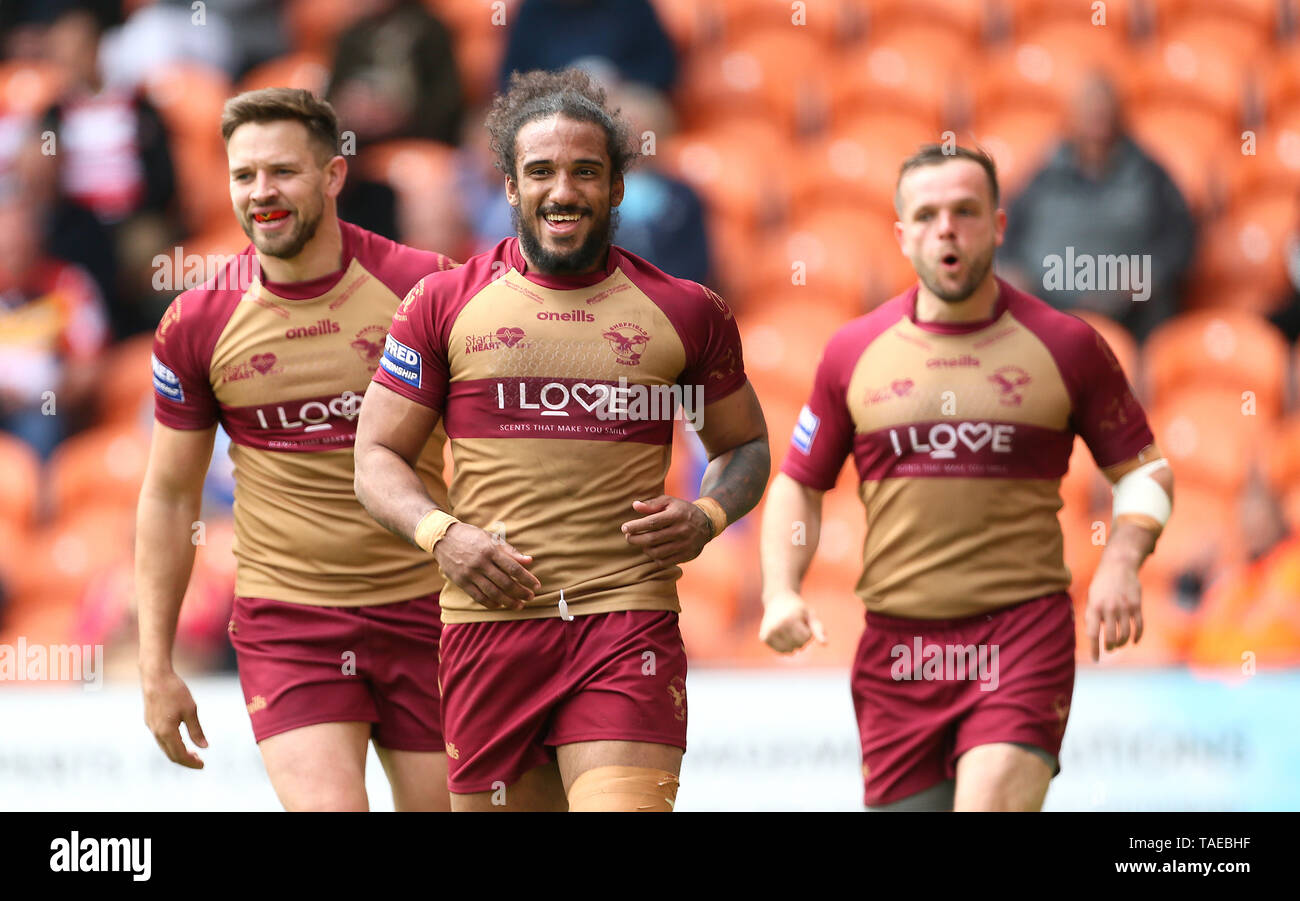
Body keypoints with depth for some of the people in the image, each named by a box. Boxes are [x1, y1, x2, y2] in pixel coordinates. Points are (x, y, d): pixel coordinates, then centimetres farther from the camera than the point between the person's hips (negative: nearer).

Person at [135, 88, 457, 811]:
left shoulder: (424, 286, -5)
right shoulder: (197, 325, -2)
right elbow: (170, 497, 8)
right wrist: (157, 667, 6)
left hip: (423, 610, 1)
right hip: (286, 621, -1)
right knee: (328, 807, -18)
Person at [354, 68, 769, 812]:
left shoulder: (687, 314, 8)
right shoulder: (445, 304, 7)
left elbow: (745, 445, 20)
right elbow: (378, 458, 9)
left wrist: (707, 516, -2)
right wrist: (441, 535, -11)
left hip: (630, 623, -1)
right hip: (490, 623, 1)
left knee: (626, 802, -20)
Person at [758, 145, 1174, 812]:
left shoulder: (1065, 346, 3)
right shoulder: (853, 352, 7)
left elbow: (1143, 469, 12)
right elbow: (799, 483, 15)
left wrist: (1120, 563, -7)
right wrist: (780, 593, -1)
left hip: (1025, 633, -3)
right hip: (895, 647, 3)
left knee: (991, 804, -22)